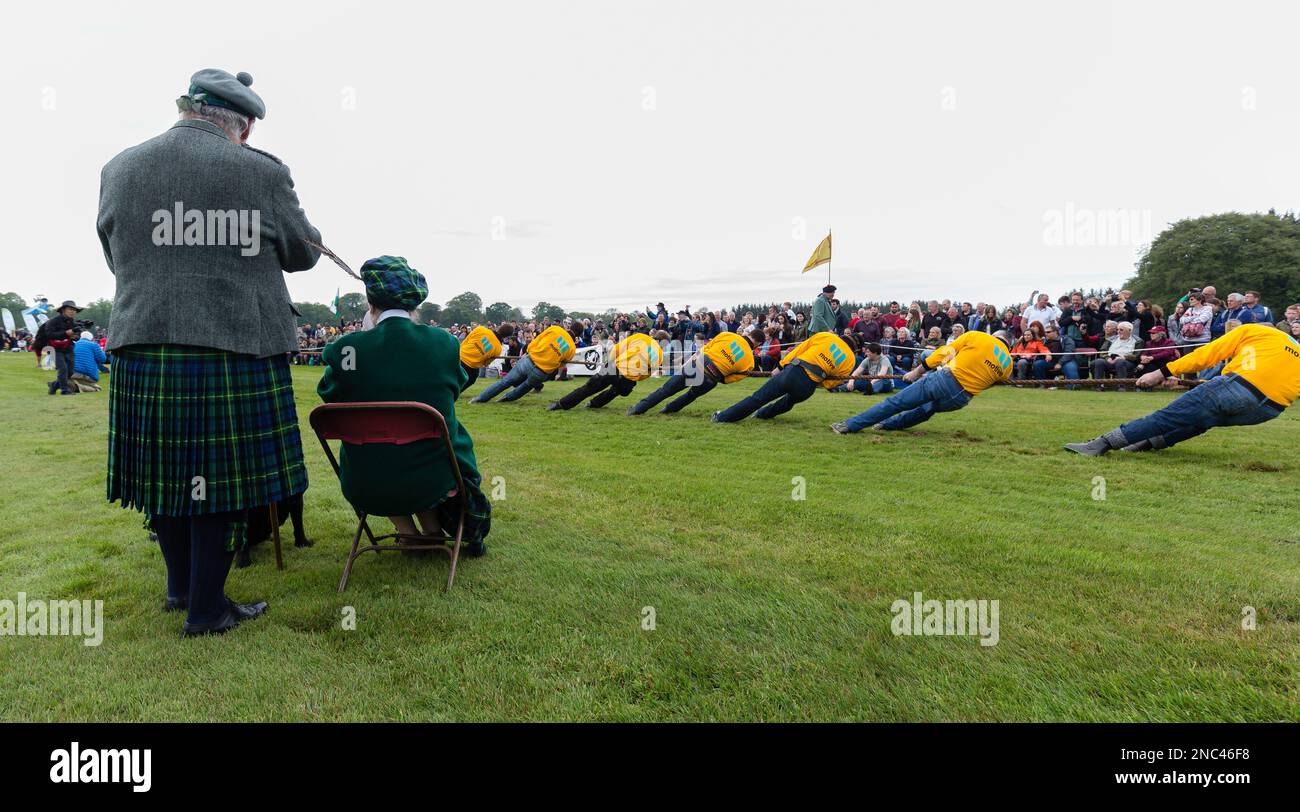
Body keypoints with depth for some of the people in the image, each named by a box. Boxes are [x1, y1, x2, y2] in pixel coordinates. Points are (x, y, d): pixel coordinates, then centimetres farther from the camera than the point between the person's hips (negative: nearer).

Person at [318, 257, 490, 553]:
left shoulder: (347, 348, -11)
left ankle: (410, 535, 25)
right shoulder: (446, 343, -9)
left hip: (366, 488, 0)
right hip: (434, 482, 1)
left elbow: (328, 394, 11)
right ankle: (432, 531, 33)